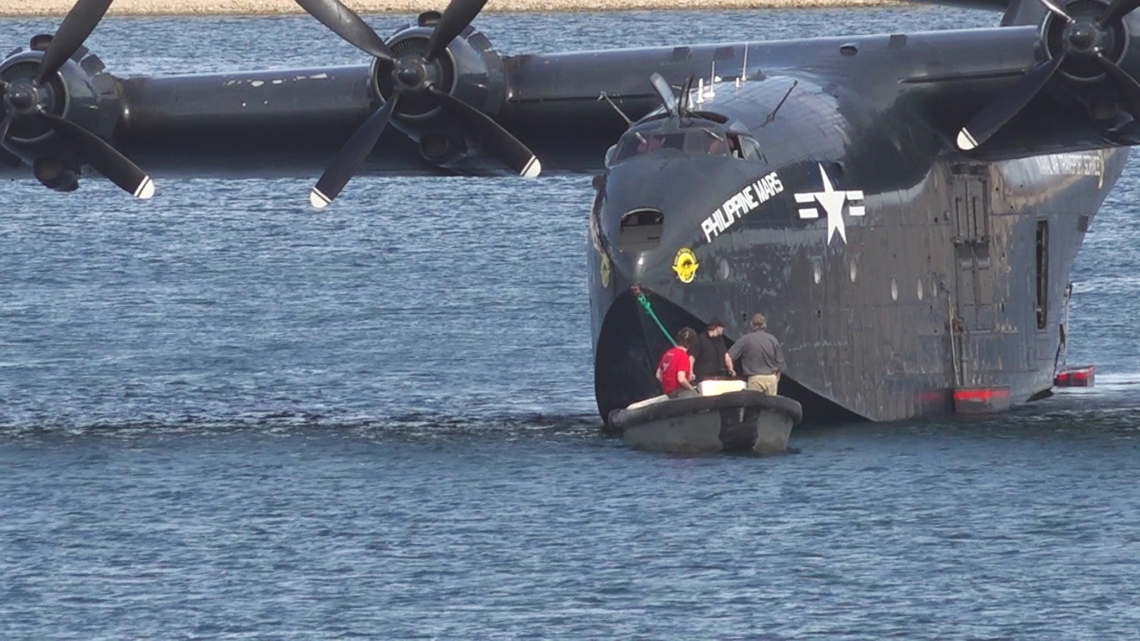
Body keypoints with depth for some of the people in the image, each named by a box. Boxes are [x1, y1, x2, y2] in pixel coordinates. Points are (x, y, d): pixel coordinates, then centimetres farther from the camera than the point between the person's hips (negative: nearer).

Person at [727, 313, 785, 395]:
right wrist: (777, 378, 21)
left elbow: (729, 356, -7)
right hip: (771, 379, 3)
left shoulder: (746, 340, -6)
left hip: (755, 379, -3)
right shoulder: (772, 340, 1)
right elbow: (780, 361, 7)